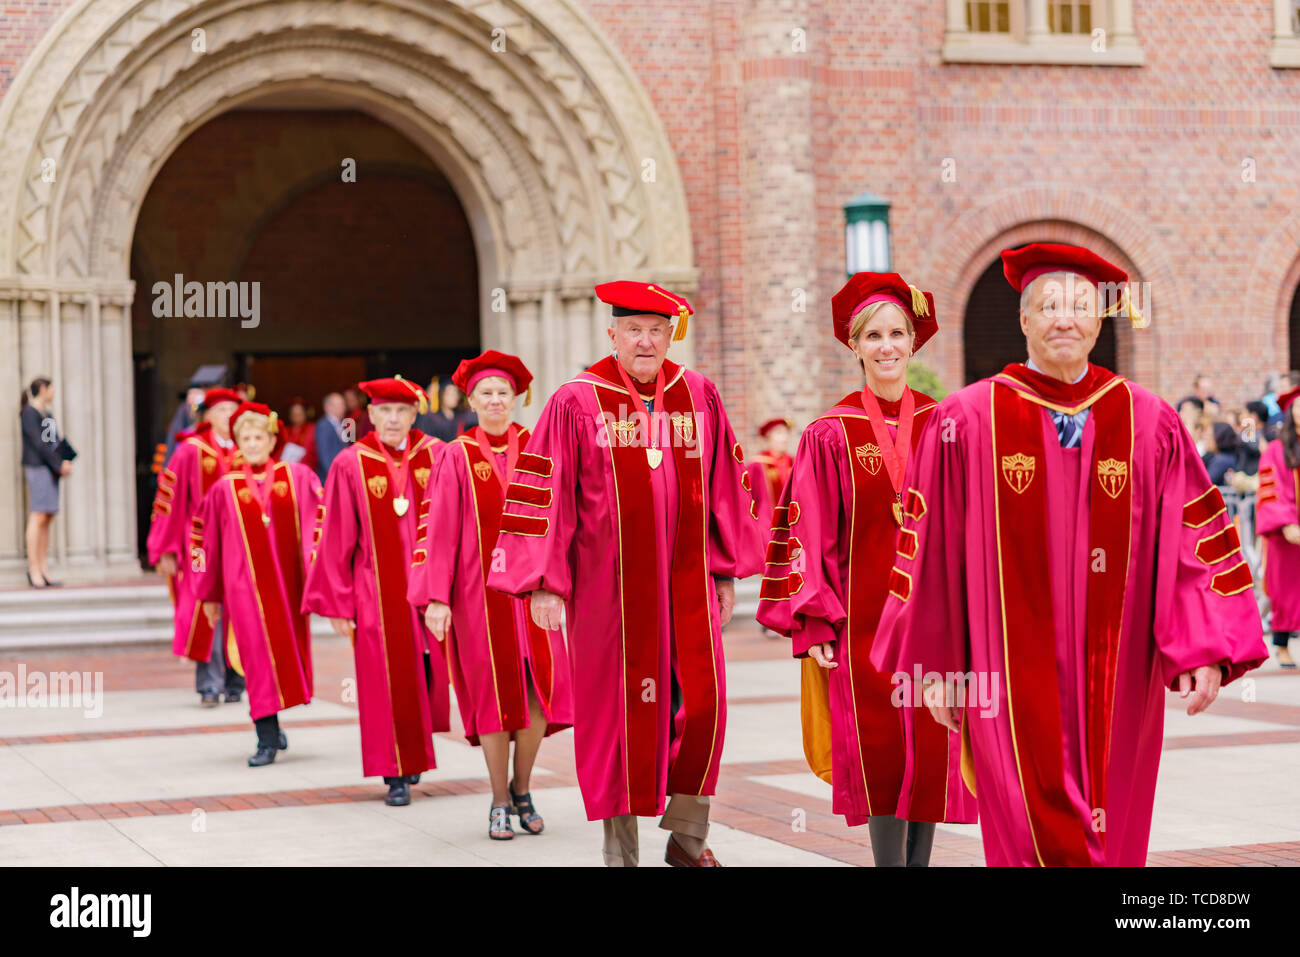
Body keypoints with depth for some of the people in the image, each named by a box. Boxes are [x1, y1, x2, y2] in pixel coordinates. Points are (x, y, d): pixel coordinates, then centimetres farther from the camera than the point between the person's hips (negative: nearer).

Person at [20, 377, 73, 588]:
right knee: (38, 517, -12)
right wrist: (59, 466, -13)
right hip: (36, 467, -9)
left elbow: (57, 441, 15)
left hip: (50, 469, 9)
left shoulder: (47, 414, 19)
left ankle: (44, 571, 7)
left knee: (47, 519, 6)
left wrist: (66, 461, -3)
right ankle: (34, 570, -11)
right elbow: (38, 443, -14)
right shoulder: (29, 413, -7)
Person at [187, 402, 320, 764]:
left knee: (290, 650, 7)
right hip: (246, 585, -1)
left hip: (288, 582, 1)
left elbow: (320, 521, 4)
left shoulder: (297, 476, 3)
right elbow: (203, 537, 9)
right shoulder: (225, 488, 3)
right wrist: (208, 595, 11)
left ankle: (272, 720, 29)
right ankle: (267, 738, -2)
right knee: (258, 653, -5)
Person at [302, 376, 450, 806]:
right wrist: (338, 603, -1)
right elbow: (335, 539, 0)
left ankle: (416, 749, 29)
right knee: (387, 681, 0)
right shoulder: (350, 465, -1)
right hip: (377, 590, -1)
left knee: (431, 674, 3)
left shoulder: (436, 456, 1)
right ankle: (396, 775, 9)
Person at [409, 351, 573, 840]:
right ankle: (500, 802, 13)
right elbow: (439, 530, -3)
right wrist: (436, 597, -11)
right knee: (493, 694, 1)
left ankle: (521, 788, 16)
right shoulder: (457, 457, 1)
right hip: (479, 590, -2)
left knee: (539, 691, -4)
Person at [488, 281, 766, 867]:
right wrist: (543, 583, -10)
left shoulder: (699, 396, 7)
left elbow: (724, 488, 13)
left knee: (702, 703, 1)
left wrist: (726, 571, 12)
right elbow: (543, 494, -6)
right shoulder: (576, 402, -4)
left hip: (686, 582, 3)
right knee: (619, 712, 2)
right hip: (609, 587, -3)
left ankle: (688, 838, 19)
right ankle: (622, 851, 13)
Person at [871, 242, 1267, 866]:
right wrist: (934, 667, 3)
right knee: (1033, 840, -5)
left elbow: (1196, 540, 3)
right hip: (1010, 678, -2)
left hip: (1117, 686, 2)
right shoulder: (966, 422, 1)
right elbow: (930, 551, 3)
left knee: (1113, 836, 7)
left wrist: (1205, 651, -7)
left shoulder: (1151, 424, 5)